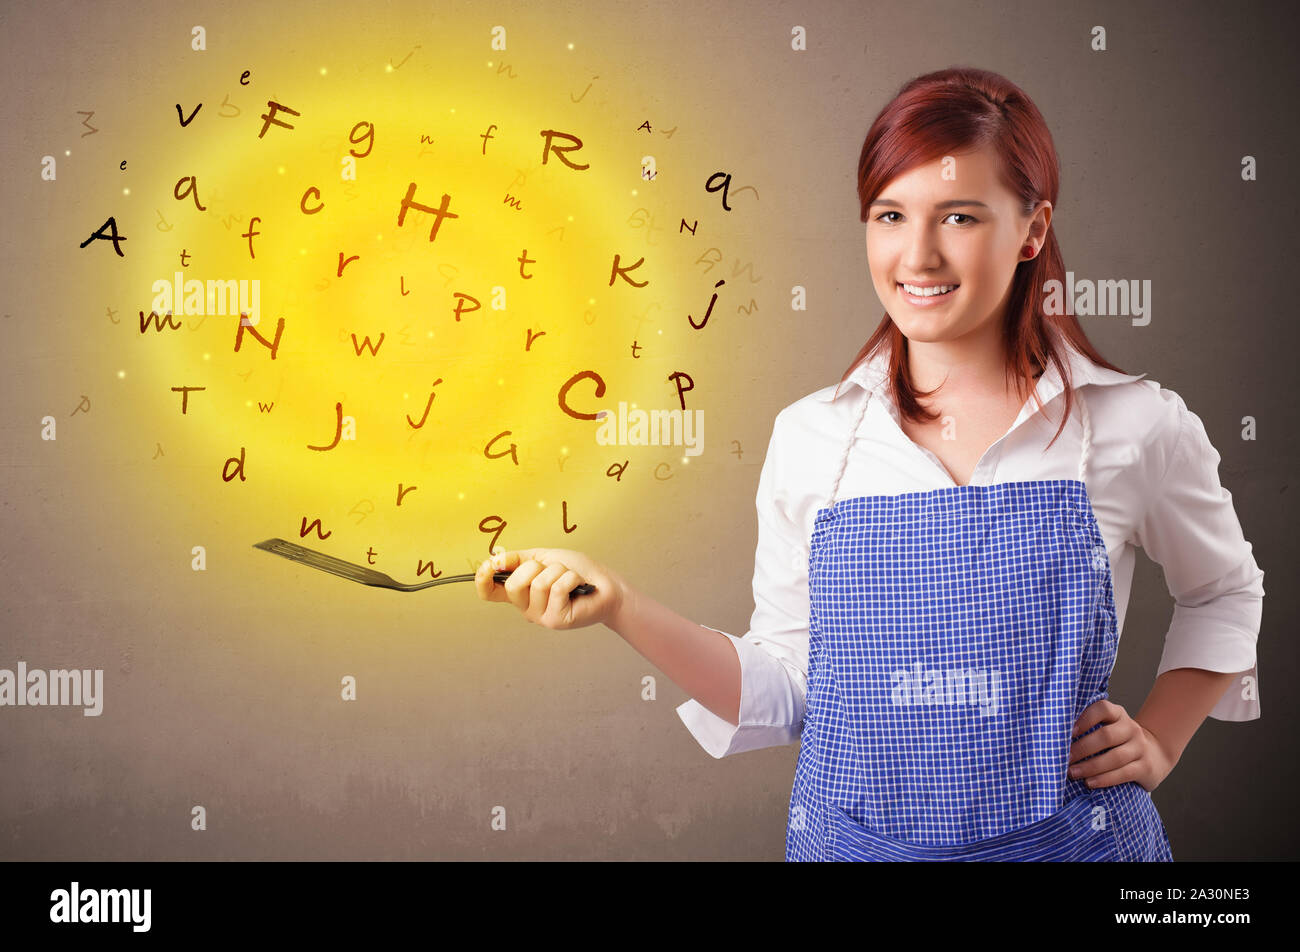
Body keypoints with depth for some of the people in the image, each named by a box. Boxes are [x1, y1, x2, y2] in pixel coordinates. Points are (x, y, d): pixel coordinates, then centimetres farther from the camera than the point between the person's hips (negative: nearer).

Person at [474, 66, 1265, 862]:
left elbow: (1224, 591, 12)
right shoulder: (812, 438, -5)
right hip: (849, 836, 1)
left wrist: (1160, 741, 1)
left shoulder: (1135, 426, -7)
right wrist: (619, 605, -12)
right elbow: (787, 691, -2)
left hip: (1066, 838, -1)